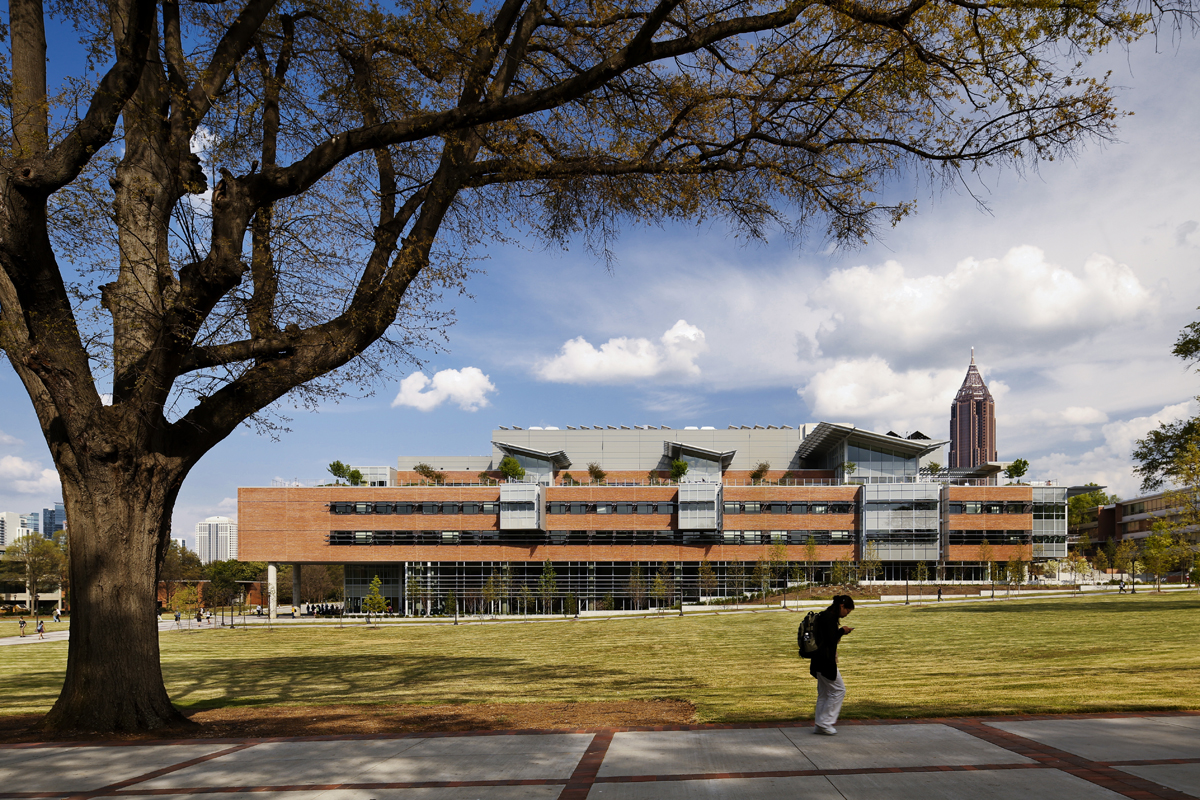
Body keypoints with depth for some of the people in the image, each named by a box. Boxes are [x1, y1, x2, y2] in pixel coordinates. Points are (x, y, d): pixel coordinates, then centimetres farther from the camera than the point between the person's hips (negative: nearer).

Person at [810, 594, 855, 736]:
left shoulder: (825, 615, 15)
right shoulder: (830, 617, -17)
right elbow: (830, 641, -20)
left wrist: (840, 632, 12)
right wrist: (842, 631, -7)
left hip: (820, 660, 11)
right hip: (825, 661, -11)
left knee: (824, 692, 15)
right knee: (838, 690, -2)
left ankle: (820, 726, 19)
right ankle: (824, 723, 1)